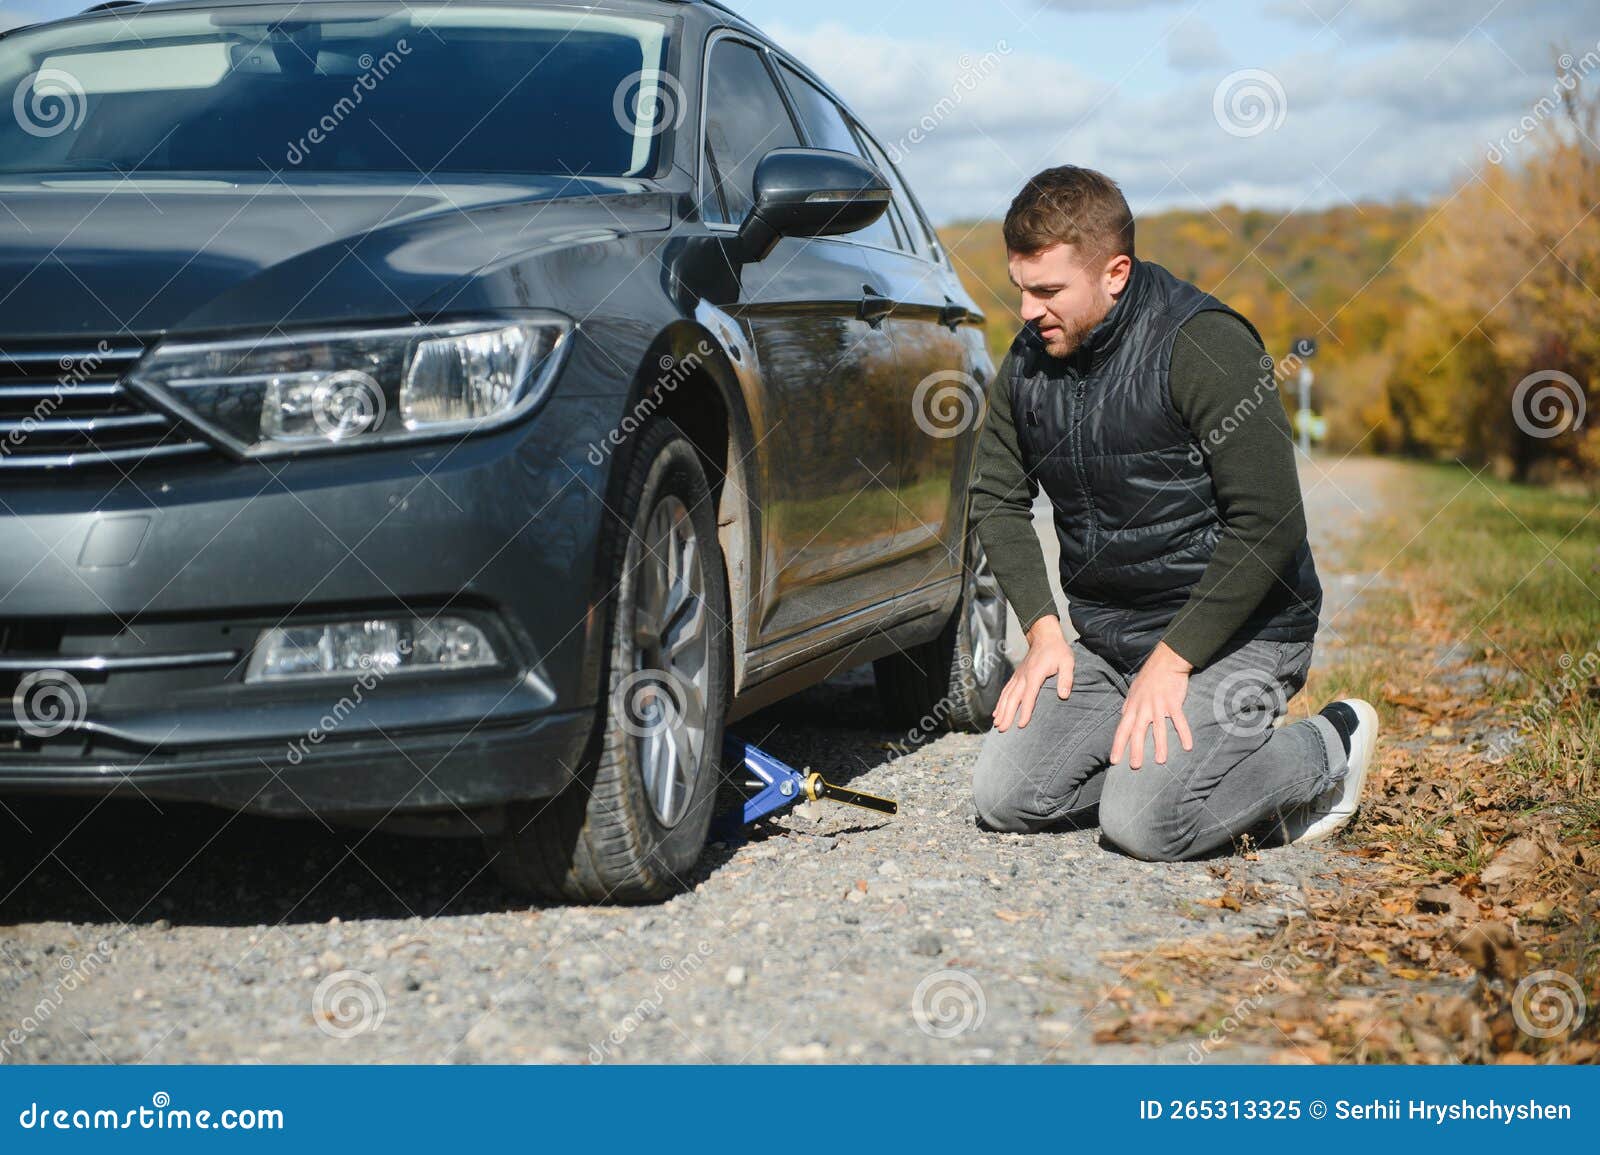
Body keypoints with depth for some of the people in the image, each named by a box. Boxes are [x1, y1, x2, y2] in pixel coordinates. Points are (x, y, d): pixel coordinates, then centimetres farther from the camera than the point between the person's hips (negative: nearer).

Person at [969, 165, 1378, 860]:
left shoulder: (1202, 344, -19)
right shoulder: (1029, 360, 2)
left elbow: (1270, 523, -21)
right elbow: (996, 498, 14)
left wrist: (1172, 659, -20)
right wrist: (1044, 631, 0)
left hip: (1233, 633, -6)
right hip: (1102, 638, 7)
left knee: (1143, 823, -21)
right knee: (1003, 800, -7)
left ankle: (1327, 752, 3)